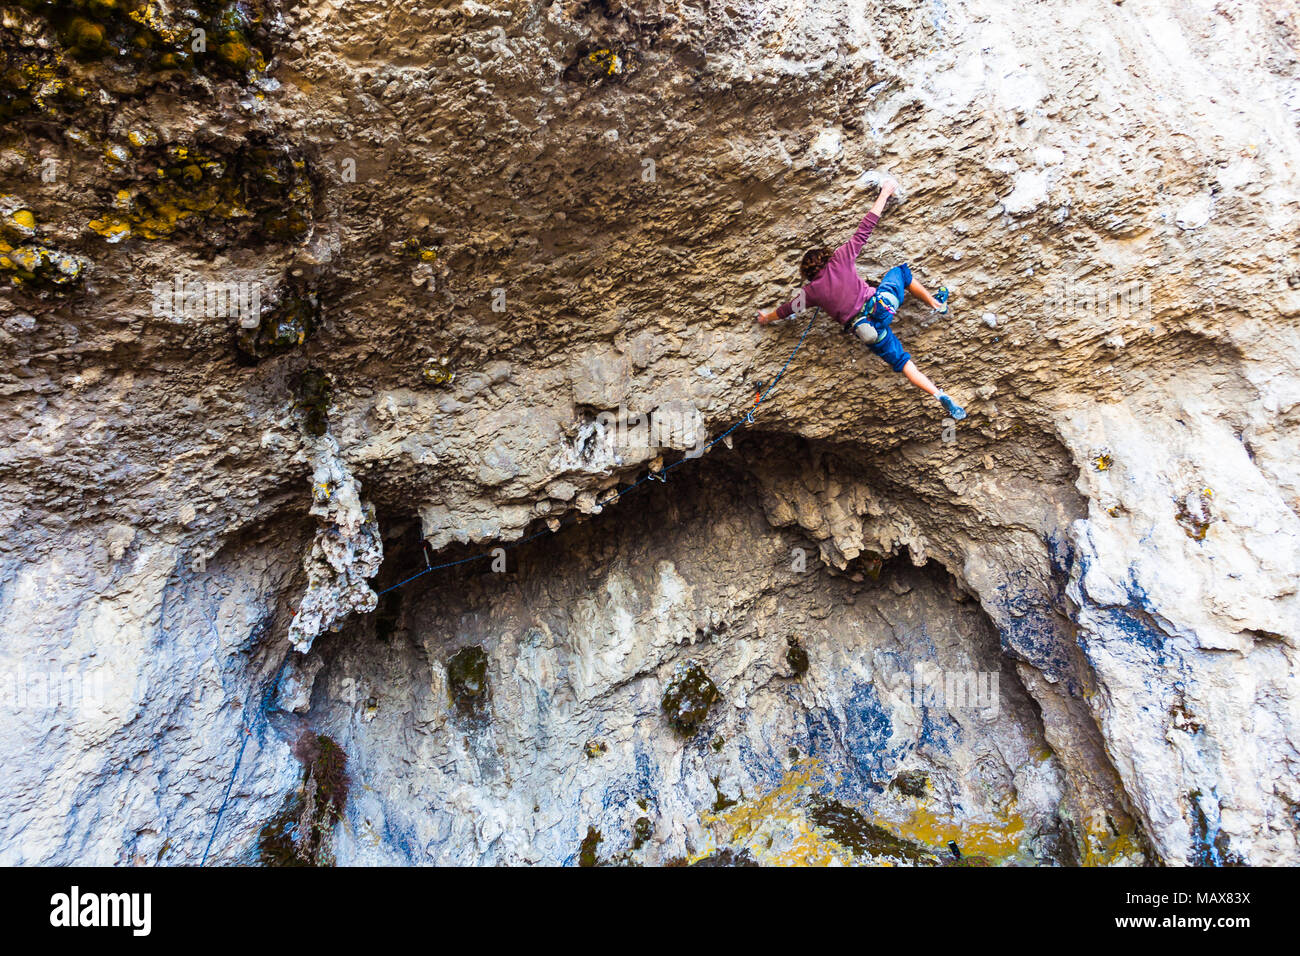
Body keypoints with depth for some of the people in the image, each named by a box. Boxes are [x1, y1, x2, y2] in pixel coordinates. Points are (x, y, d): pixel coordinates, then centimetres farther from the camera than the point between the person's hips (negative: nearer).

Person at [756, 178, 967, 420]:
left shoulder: (811, 291, 6)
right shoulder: (840, 258, 4)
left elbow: (789, 308, 21)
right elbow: (865, 228, 8)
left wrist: (768, 316, 40)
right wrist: (884, 194, 17)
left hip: (864, 329, 0)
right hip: (880, 304, 1)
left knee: (901, 360, 10)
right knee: (901, 271, 31)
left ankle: (940, 395, -5)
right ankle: (937, 303, 27)